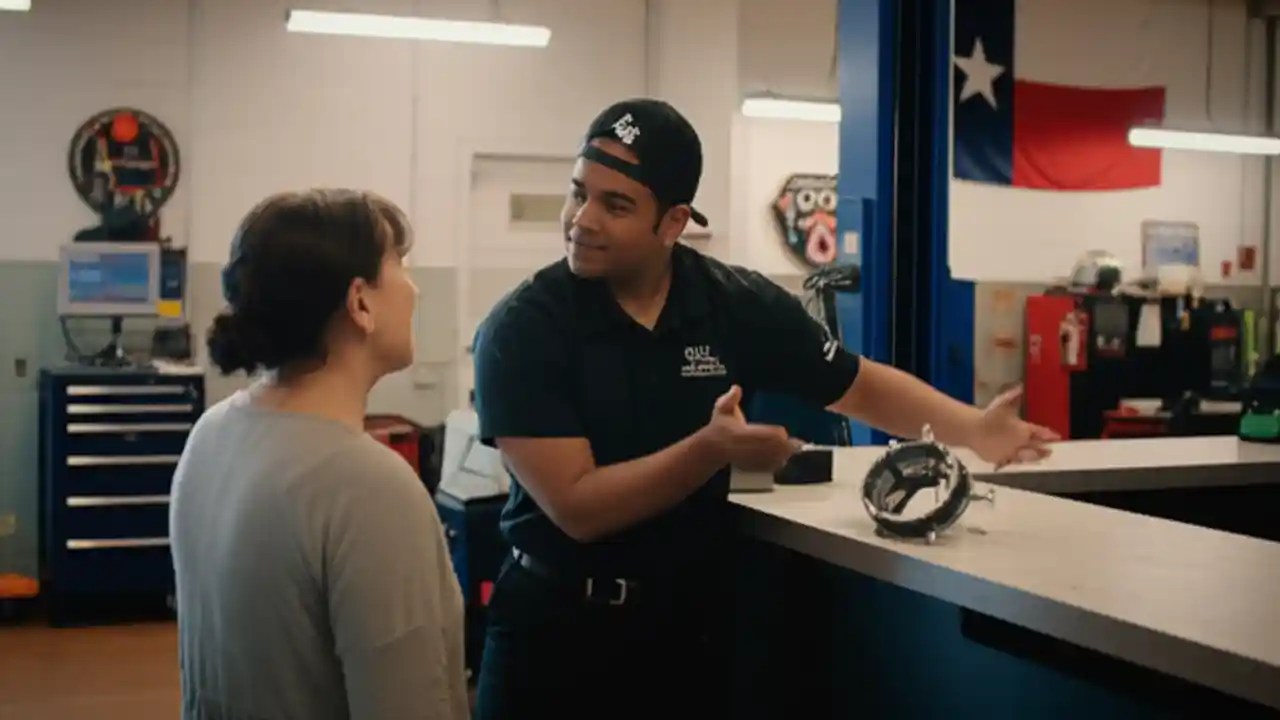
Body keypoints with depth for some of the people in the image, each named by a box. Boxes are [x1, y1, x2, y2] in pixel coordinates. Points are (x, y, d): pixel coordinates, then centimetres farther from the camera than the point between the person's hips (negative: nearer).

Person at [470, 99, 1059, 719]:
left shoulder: (738, 304, -7)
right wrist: (711, 448, -34)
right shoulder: (521, 328, -17)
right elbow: (577, 507, -22)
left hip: (689, 620, 3)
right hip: (554, 625, -2)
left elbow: (861, 386, 5)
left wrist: (972, 429, -12)